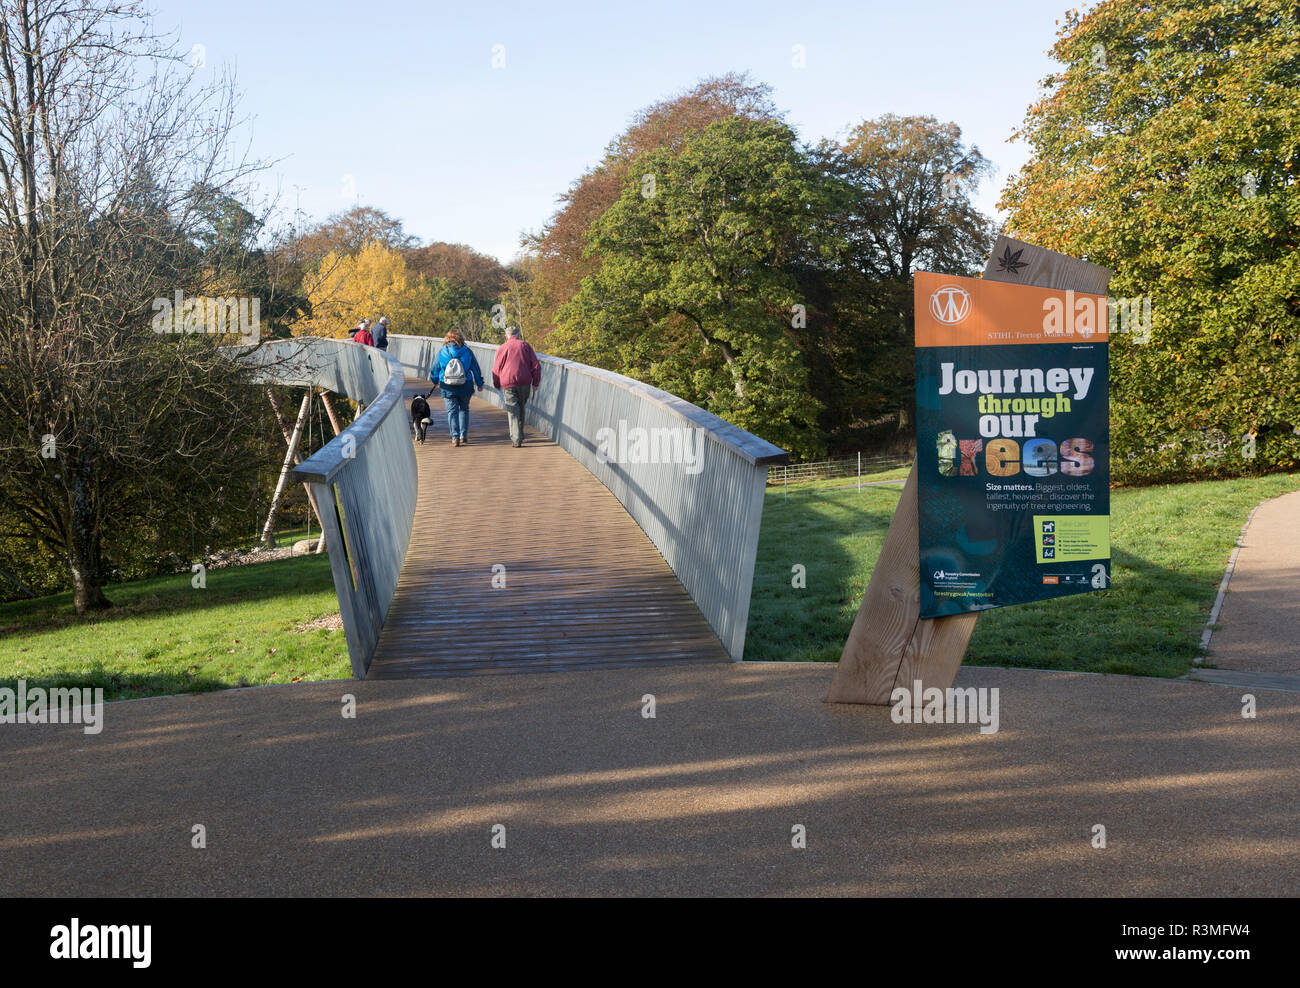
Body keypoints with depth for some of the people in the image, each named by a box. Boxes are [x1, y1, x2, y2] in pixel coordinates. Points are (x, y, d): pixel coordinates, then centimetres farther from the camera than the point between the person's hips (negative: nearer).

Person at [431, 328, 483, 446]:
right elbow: (476, 369, 4)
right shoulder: (467, 351, -2)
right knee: (464, 409, 16)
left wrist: (435, 381, 29)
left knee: (452, 411, 4)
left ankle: (455, 437, -4)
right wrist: (480, 384, 15)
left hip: (447, 388, 0)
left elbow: (435, 369, 10)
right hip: (465, 387, 1)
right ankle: (463, 436, 13)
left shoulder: (441, 352, -1)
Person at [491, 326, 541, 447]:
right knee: (521, 408, 18)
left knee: (513, 411, -5)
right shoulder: (525, 346, 9)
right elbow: (536, 365, 6)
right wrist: (535, 383, 11)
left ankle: (516, 439, -14)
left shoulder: (503, 348, 3)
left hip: (508, 383, -2)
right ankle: (520, 434, 28)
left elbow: (496, 369, 4)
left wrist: (496, 385, 16)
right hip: (524, 383, 2)